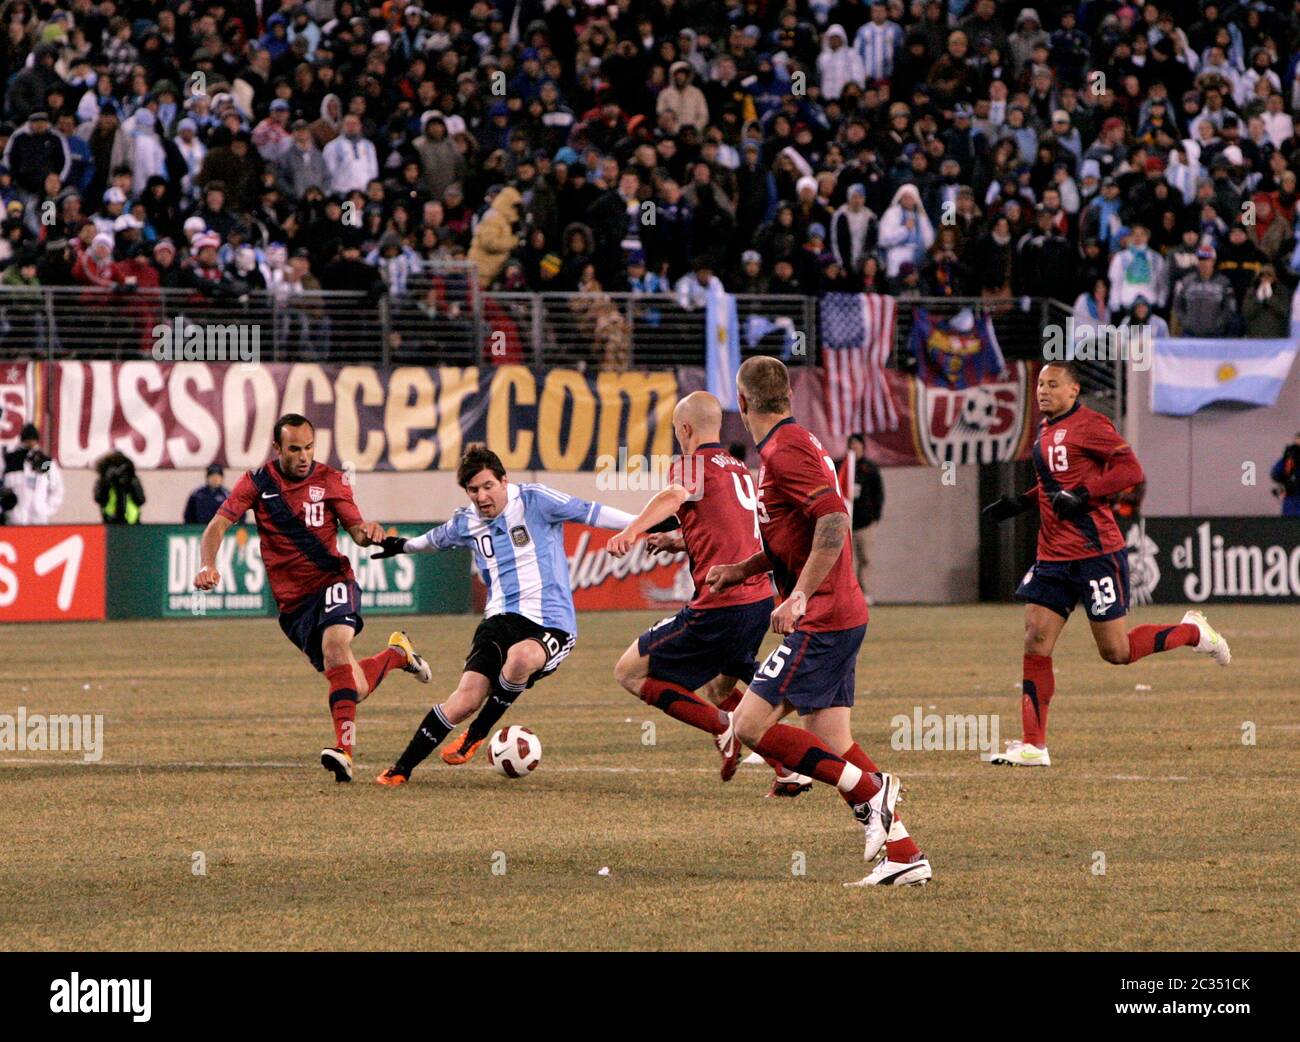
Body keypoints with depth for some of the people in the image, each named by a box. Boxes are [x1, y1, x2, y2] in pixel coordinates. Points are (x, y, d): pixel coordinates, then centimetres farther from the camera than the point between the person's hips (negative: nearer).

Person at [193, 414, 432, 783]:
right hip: (292, 601, 2)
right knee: (354, 689, -1)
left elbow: (355, 529, 3)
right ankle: (397, 653, 34)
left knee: (335, 642, -34)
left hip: (333, 580, -2)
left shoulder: (331, 481, 1)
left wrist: (368, 533, -23)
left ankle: (344, 749, -40)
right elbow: (218, 525, -6)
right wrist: (208, 565, -25)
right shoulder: (257, 483, 1)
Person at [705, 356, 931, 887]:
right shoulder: (794, 443, 17)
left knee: (750, 724, -10)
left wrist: (800, 596, -27)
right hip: (840, 616, 10)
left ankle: (870, 789, -10)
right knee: (831, 744, 7)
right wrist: (742, 570, 23)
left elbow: (834, 521, -26)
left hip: (821, 620, -10)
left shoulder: (784, 451, -14)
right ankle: (905, 855, 4)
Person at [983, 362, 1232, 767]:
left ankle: (1193, 632, 22)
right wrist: (1020, 503, 15)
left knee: (1115, 651, -2)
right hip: (1053, 557, 8)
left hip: (1095, 552, -8)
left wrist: (1082, 496, -23)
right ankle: (1033, 746, -1)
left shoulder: (1088, 424, -10)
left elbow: (1130, 470, -16)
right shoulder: (1046, 430, 16)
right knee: (1035, 642, -2)